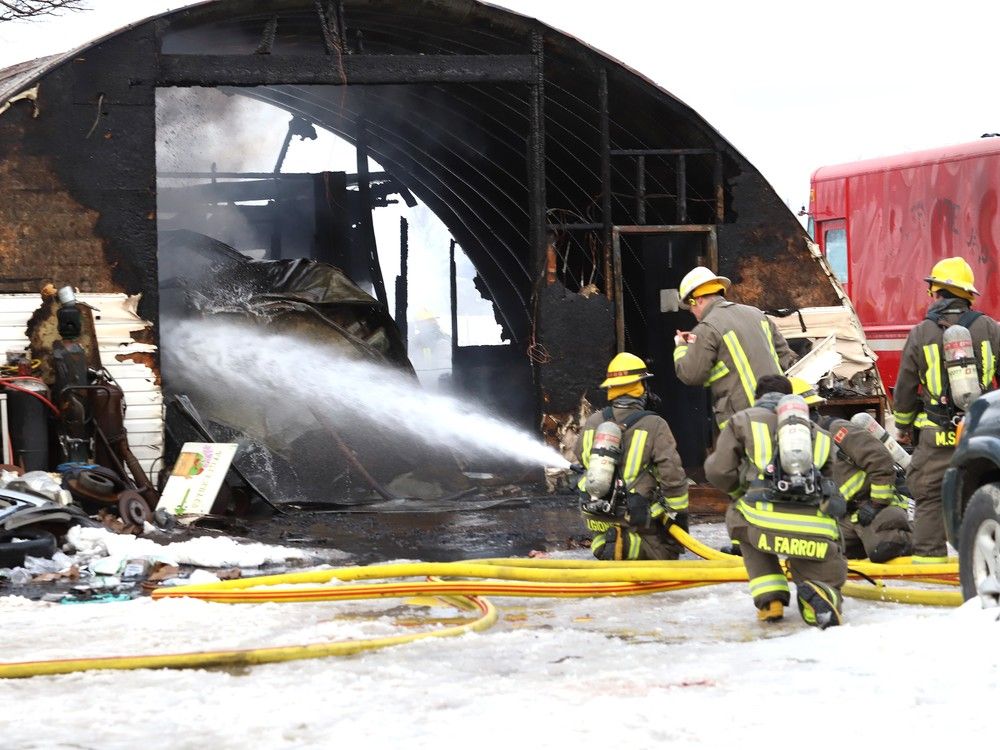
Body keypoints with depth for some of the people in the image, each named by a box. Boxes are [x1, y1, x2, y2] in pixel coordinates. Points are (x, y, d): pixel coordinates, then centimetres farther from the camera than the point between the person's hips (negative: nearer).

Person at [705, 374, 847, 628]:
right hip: (818, 535, 2)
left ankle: (769, 598, 17)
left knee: (739, 515, 33)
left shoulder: (743, 419, 19)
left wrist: (741, 492, 35)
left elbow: (719, 471, 13)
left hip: (767, 525, -2)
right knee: (830, 581, 26)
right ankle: (821, 596, -12)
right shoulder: (819, 434, 29)